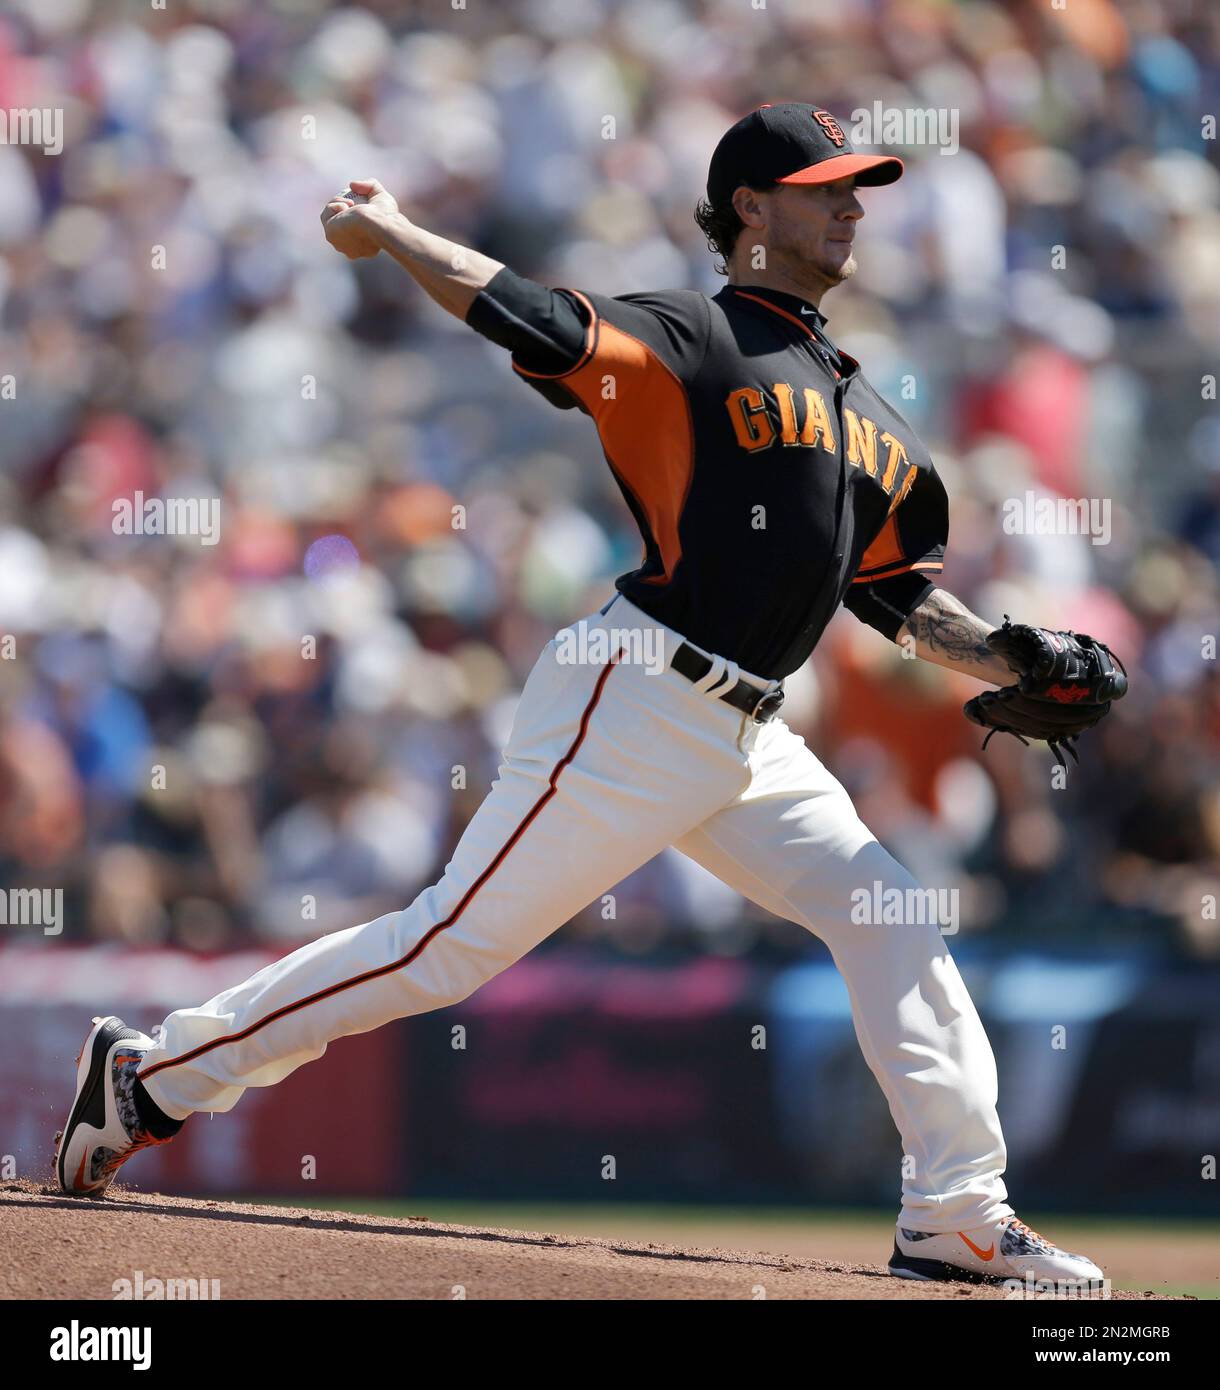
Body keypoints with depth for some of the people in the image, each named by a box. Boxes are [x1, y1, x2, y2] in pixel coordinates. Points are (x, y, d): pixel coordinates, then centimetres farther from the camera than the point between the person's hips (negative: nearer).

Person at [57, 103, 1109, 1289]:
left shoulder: (867, 415, 19)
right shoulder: (687, 343, -6)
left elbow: (901, 594, 23)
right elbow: (533, 322, -19)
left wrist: (1012, 667, 9)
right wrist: (385, 232, -16)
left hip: (745, 741, 9)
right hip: (634, 708, -9)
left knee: (886, 914, 2)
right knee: (452, 945, -11)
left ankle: (959, 1222, 6)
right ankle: (153, 1074, -3)